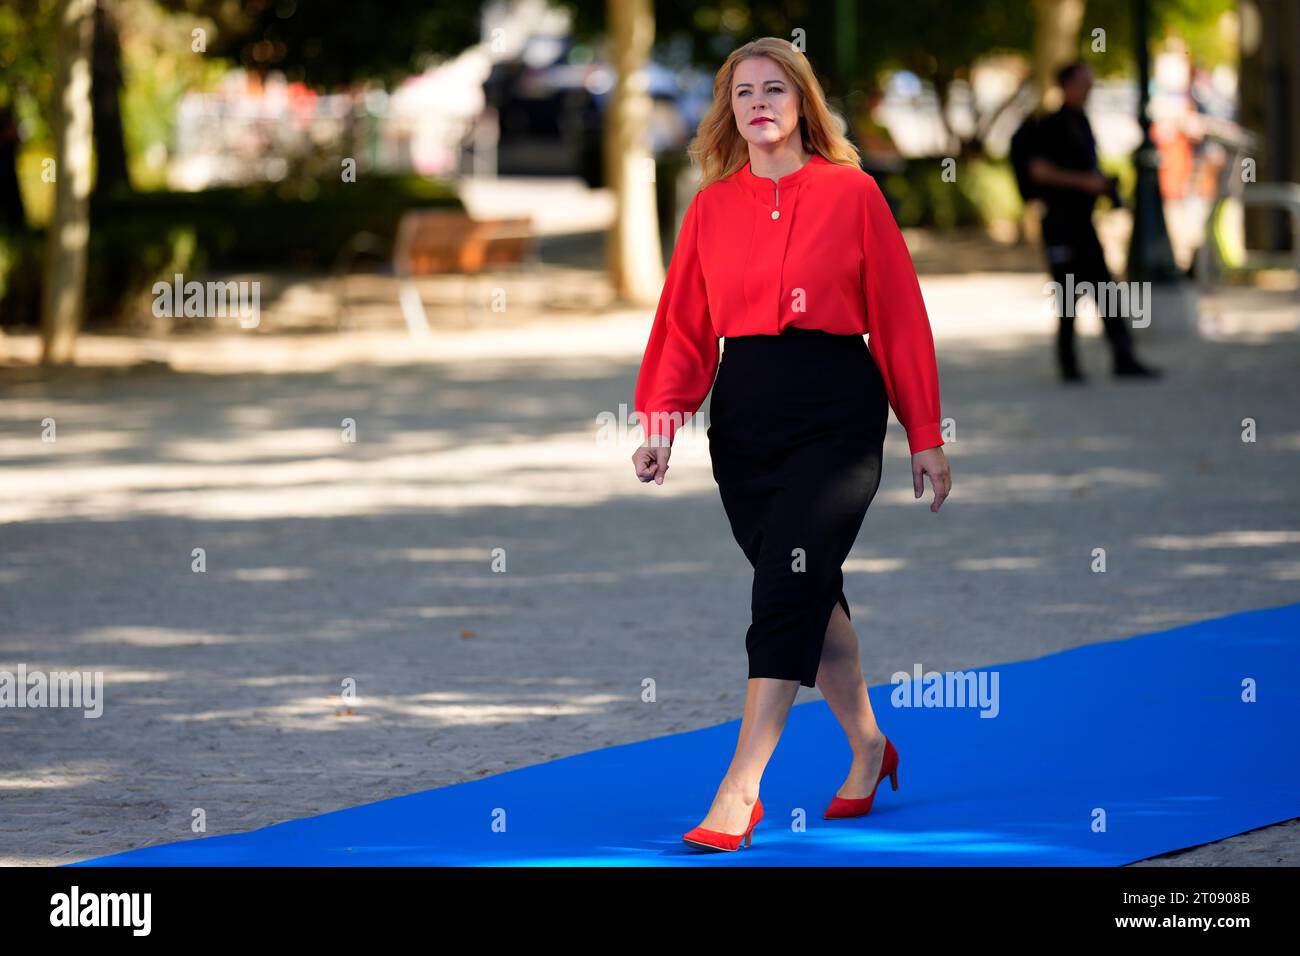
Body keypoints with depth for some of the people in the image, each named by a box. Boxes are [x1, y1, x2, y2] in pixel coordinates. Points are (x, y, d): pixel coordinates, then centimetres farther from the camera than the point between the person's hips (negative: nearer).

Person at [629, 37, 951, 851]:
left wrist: (925, 434, -1)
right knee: (809, 592, 12)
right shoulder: (711, 208, 8)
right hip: (743, 412, 4)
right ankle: (867, 745, 31)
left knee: (786, 585, -14)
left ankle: (741, 789, -14)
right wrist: (661, 421, -7)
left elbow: (899, 316, 0)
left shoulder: (853, 193, -1)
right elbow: (685, 325, 7)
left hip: (838, 411, -4)